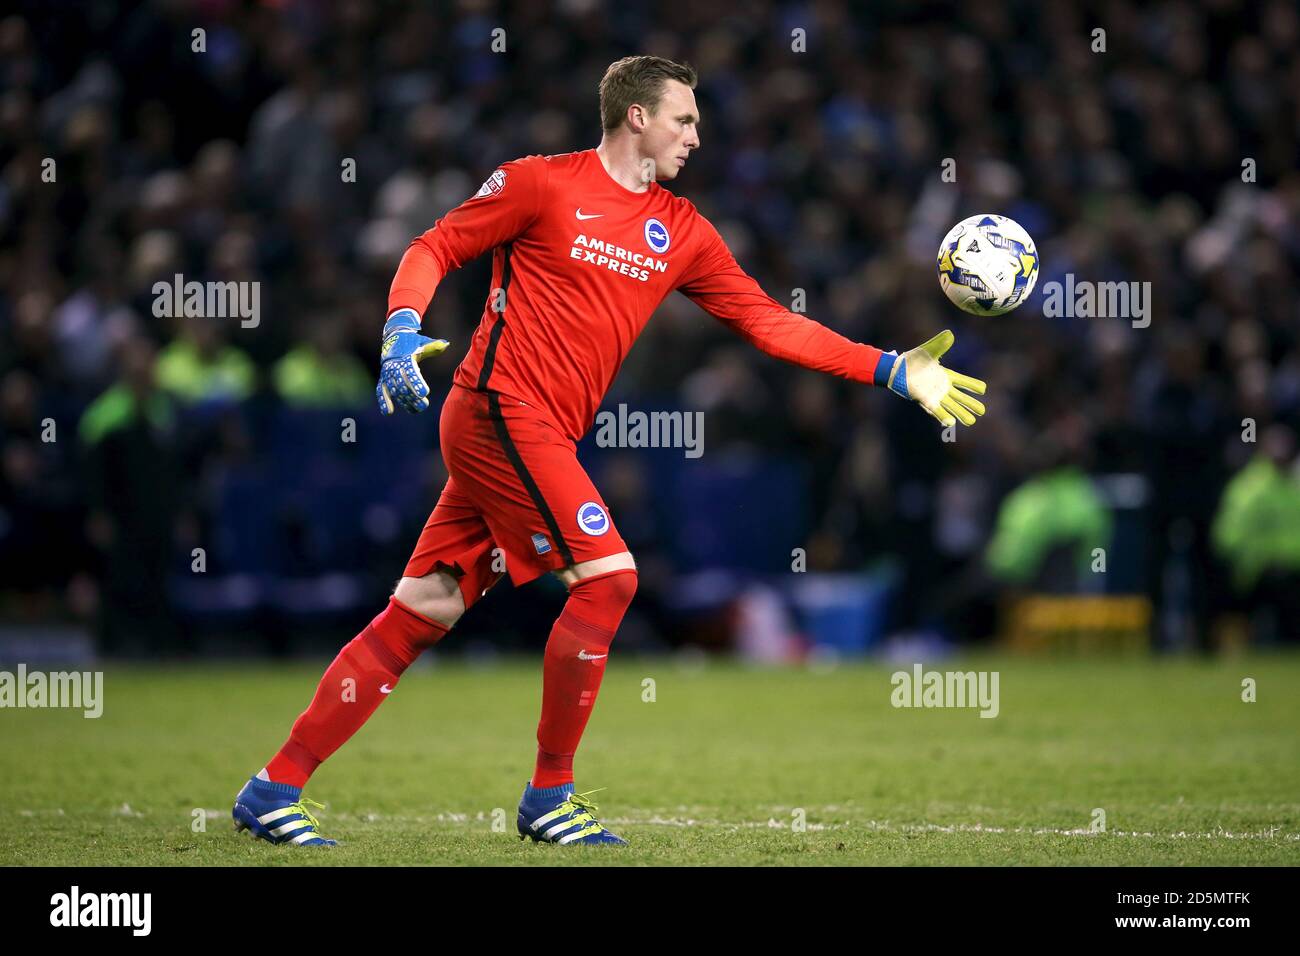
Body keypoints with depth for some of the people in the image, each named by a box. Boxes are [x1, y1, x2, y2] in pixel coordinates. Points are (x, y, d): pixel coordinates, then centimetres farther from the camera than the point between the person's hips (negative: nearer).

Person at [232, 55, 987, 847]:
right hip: (503, 410, -7)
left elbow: (769, 322, 13)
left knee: (421, 615, 5)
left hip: (541, 437, 7)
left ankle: (277, 788, 8)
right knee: (607, 576, -14)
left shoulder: (682, 231, 14)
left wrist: (894, 372, 6)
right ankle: (550, 795, -2)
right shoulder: (542, 184, -4)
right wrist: (402, 332, -18)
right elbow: (435, 249, 0)